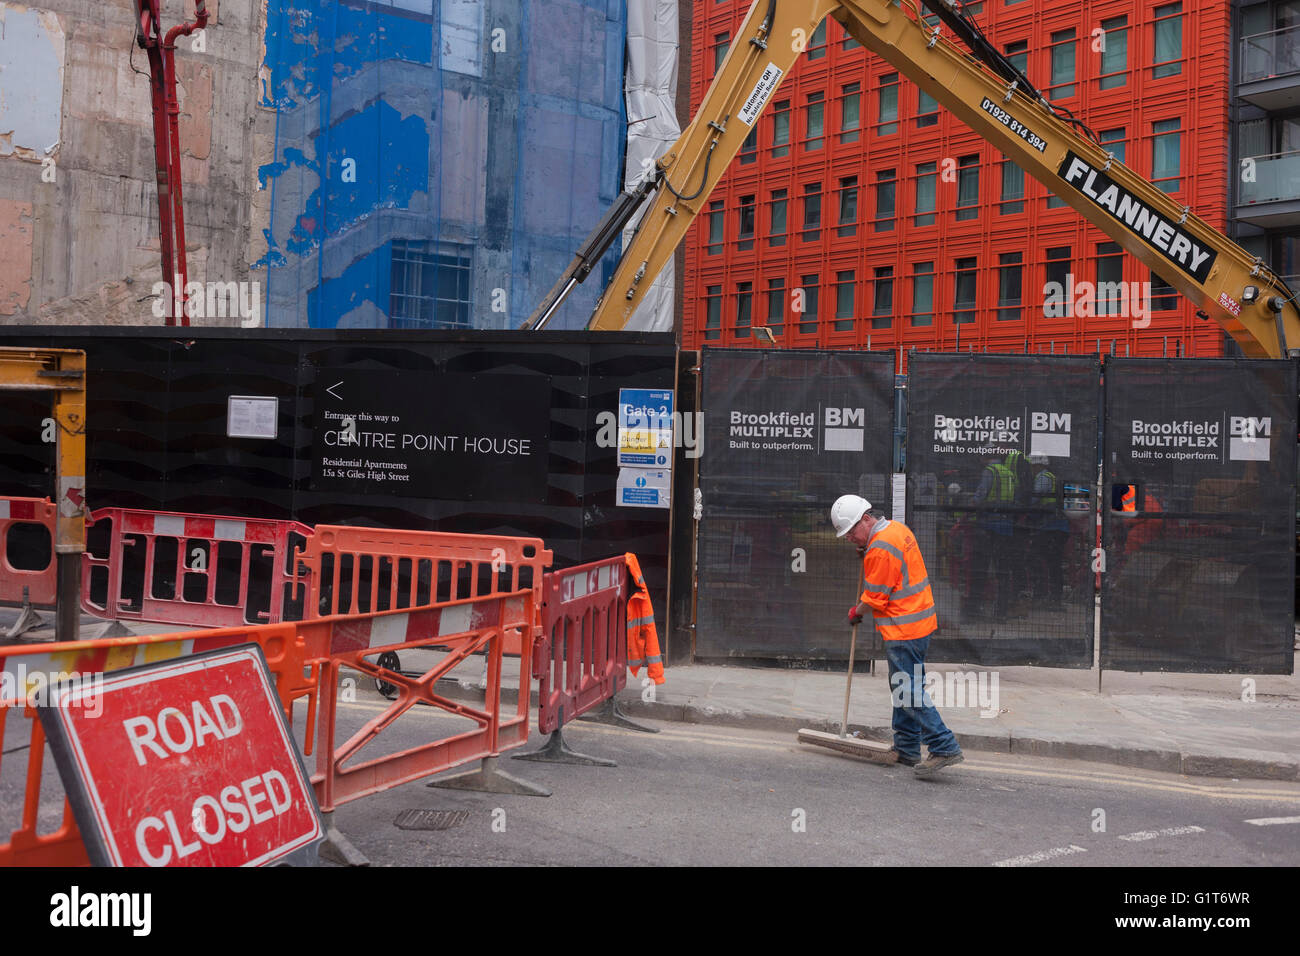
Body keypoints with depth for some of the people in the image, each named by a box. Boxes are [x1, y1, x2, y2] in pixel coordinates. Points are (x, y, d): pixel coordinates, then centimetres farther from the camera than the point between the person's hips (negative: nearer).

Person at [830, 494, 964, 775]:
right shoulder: (897, 528, 11)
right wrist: (867, 555, 9)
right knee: (904, 687, 15)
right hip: (920, 622, 11)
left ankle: (944, 747, -8)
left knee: (909, 690, -8)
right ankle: (906, 750, 22)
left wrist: (856, 612, 5)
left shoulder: (880, 549, -20)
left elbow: (874, 599, -15)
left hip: (903, 630, -11)